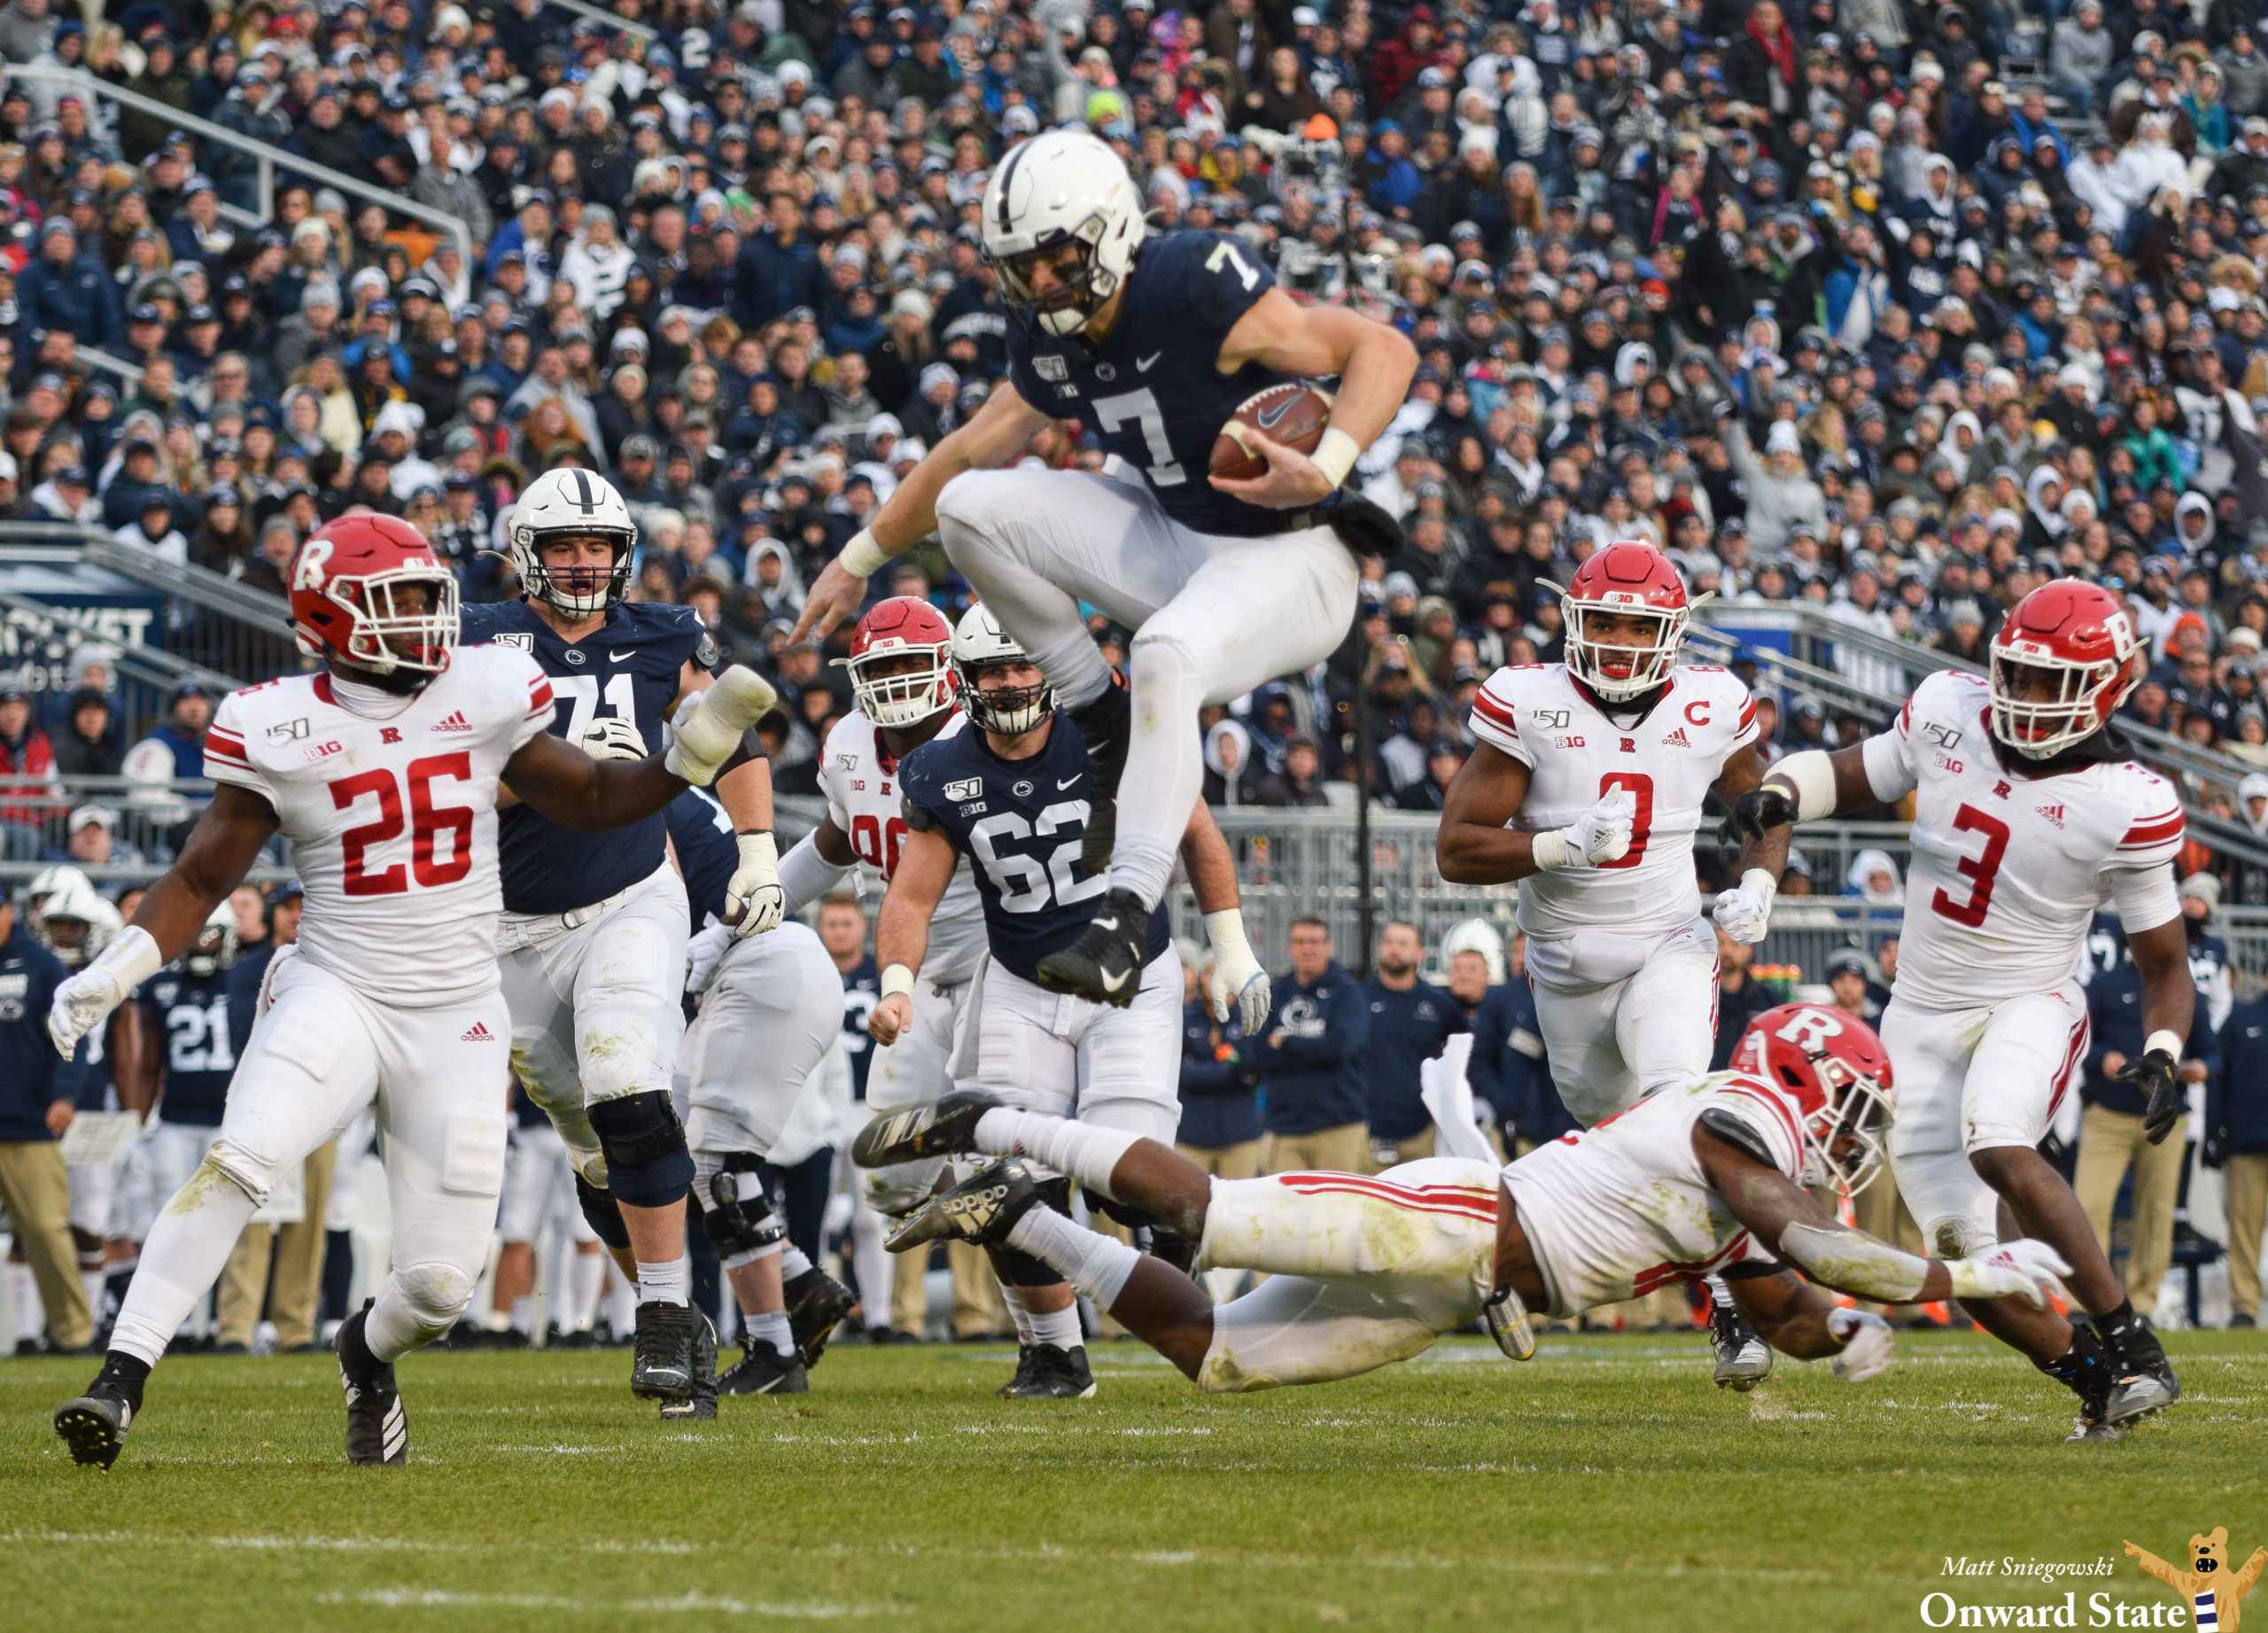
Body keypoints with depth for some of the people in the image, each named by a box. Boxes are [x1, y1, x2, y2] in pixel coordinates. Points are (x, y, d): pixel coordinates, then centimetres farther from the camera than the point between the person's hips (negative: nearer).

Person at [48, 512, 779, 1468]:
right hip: (337, 991, -3)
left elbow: (590, 803, 15)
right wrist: (117, 969, -14)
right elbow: (203, 877, 1)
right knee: (239, 1165, -30)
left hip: (457, 1020, 3)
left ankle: (367, 1354, 34)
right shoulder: (281, 732, -6)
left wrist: (689, 758, -1)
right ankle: (120, 1383, -29)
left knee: (441, 1282, -3)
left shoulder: (483, 697, 2)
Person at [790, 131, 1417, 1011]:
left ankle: (1126, 922, -37)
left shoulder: (1197, 295, -23)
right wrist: (858, 560, 22)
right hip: (1175, 545, 8)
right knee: (974, 510, -7)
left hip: (1289, 560, -8)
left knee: (1167, 656, -38)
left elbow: (1384, 349, -22)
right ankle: (1107, 727, 0)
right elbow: (965, 455, 16)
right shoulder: (1050, 345, 0)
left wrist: (1323, 470, -35)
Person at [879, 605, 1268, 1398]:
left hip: (1132, 983, -3)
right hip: (1023, 990, 3)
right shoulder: (946, 776, -7)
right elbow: (913, 895, -8)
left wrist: (1232, 951, 2)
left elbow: (1195, 833, -1)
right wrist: (897, 984, -26)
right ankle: (1054, 1349, 13)